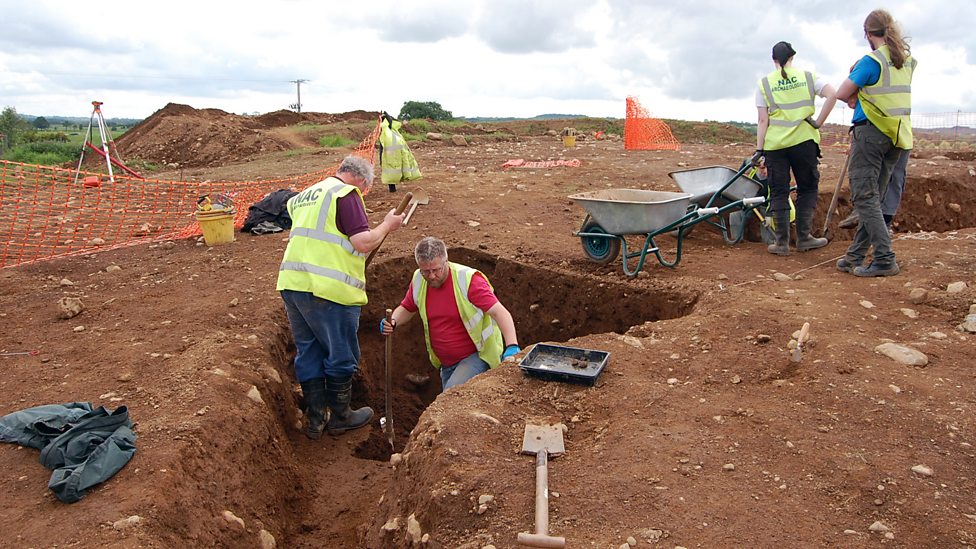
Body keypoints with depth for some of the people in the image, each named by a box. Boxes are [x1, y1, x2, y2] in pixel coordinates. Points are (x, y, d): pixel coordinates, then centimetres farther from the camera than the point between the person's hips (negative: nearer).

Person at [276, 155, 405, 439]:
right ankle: (340, 416, 23)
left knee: (308, 352, 17)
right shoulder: (347, 195, -7)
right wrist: (387, 225, 1)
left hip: (292, 283, 8)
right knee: (341, 356, 9)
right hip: (327, 289, -8)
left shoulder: (305, 195, 21)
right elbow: (364, 243, -16)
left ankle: (315, 419, 25)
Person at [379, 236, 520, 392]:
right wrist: (392, 322, -8)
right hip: (446, 363, 7)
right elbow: (406, 308, 15)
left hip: (475, 355, -7)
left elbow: (500, 312, -28)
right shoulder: (418, 281, -4)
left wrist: (512, 346, -42)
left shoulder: (468, 279, -21)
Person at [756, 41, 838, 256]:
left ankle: (781, 241, 5)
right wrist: (819, 121, -1)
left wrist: (759, 150, -1)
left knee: (778, 192, 6)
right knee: (807, 188, 13)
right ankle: (803, 237, 13)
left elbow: (763, 121, -2)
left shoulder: (764, 83, 3)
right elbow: (832, 94, -8)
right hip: (804, 141, 1)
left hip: (774, 144, 0)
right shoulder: (807, 77, 7)